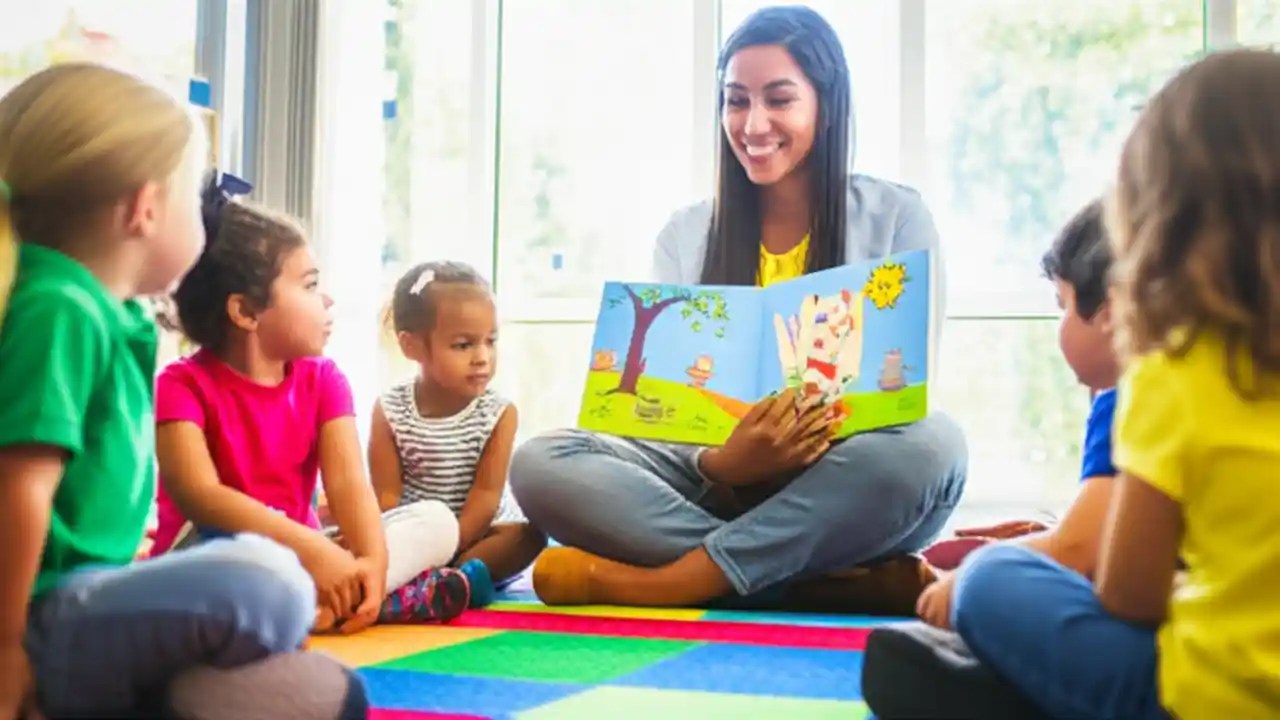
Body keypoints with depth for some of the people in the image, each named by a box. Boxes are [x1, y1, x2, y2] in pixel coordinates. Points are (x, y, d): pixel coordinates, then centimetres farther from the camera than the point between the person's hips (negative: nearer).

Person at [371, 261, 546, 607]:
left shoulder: (499, 413, -8)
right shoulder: (390, 411, -6)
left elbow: (486, 495, -13)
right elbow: (386, 495, -8)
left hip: (479, 536, 0)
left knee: (528, 536, -27)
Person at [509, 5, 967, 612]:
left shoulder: (897, 219, 3)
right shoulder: (685, 236, 8)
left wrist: (828, 432, -25)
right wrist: (720, 464, -24)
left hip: (843, 500, -2)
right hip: (719, 487, 2)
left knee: (932, 443, -34)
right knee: (540, 463, -23)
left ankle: (665, 579, -29)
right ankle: (851, 584, -30)